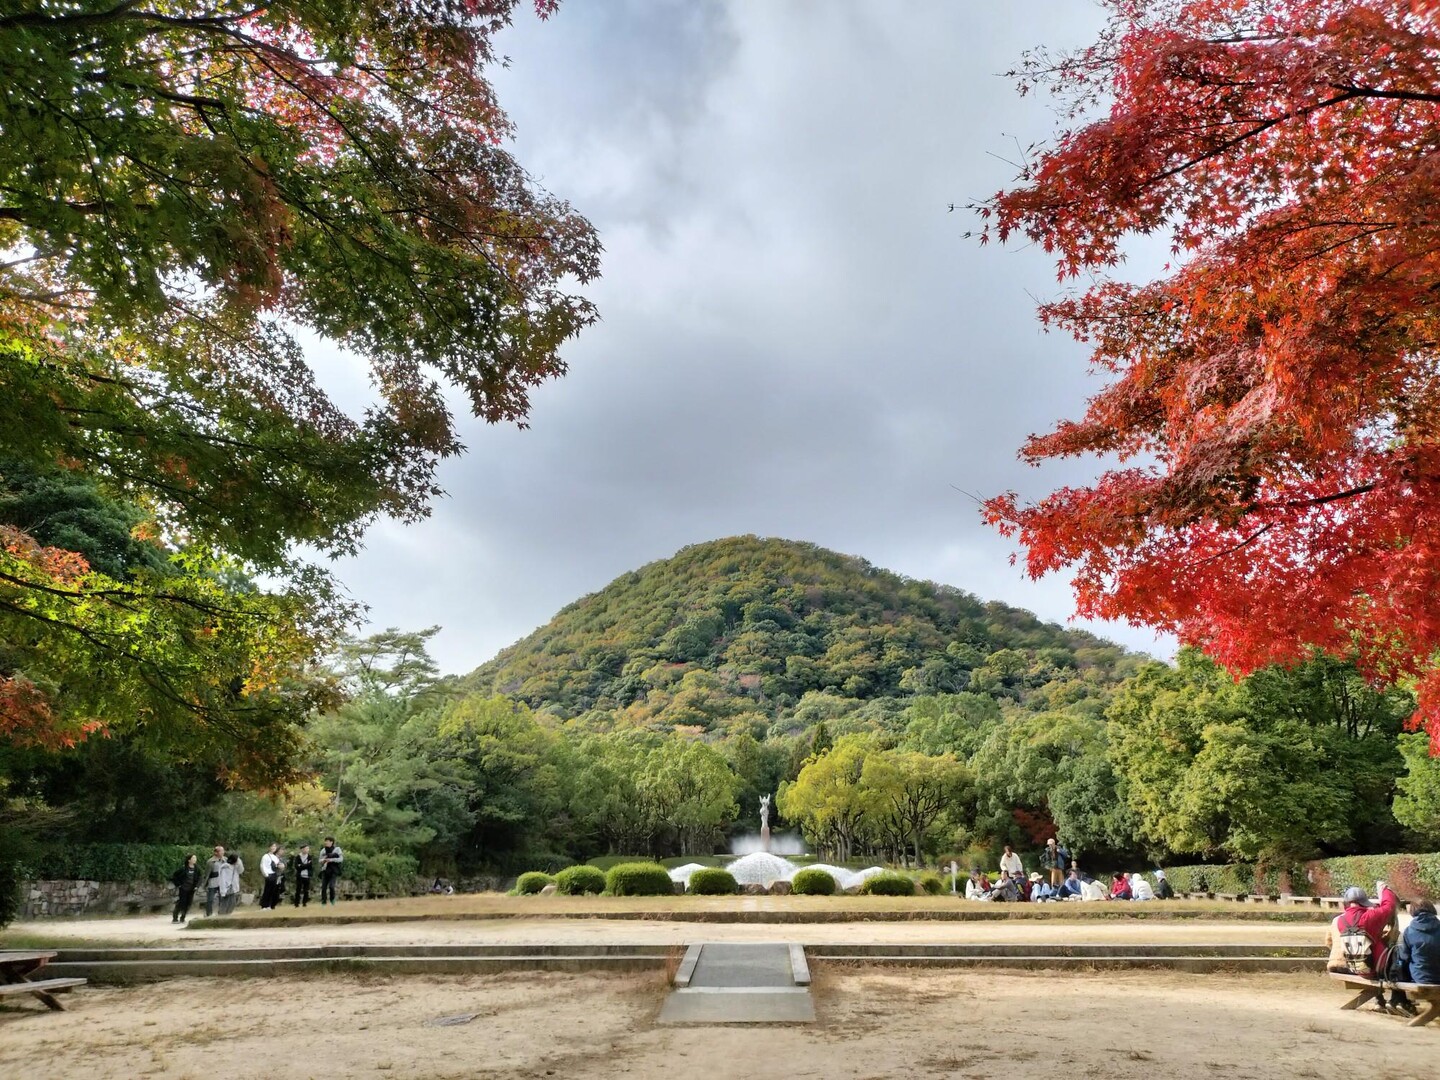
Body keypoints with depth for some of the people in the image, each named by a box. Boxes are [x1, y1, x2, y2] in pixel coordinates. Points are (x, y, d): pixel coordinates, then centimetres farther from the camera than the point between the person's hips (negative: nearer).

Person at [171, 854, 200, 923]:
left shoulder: (197, 869, 2)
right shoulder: (183, 868, -11)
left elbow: (199, 878, 10)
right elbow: (174, 876, -4)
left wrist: (197, 886, -3)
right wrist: (177, 884, -6)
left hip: (191, 889, 4)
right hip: (183, 889, -4)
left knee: (187, 904, 4)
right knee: (181, 903, -5)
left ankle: (182, 918, 16)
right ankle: (175, 918, 6)